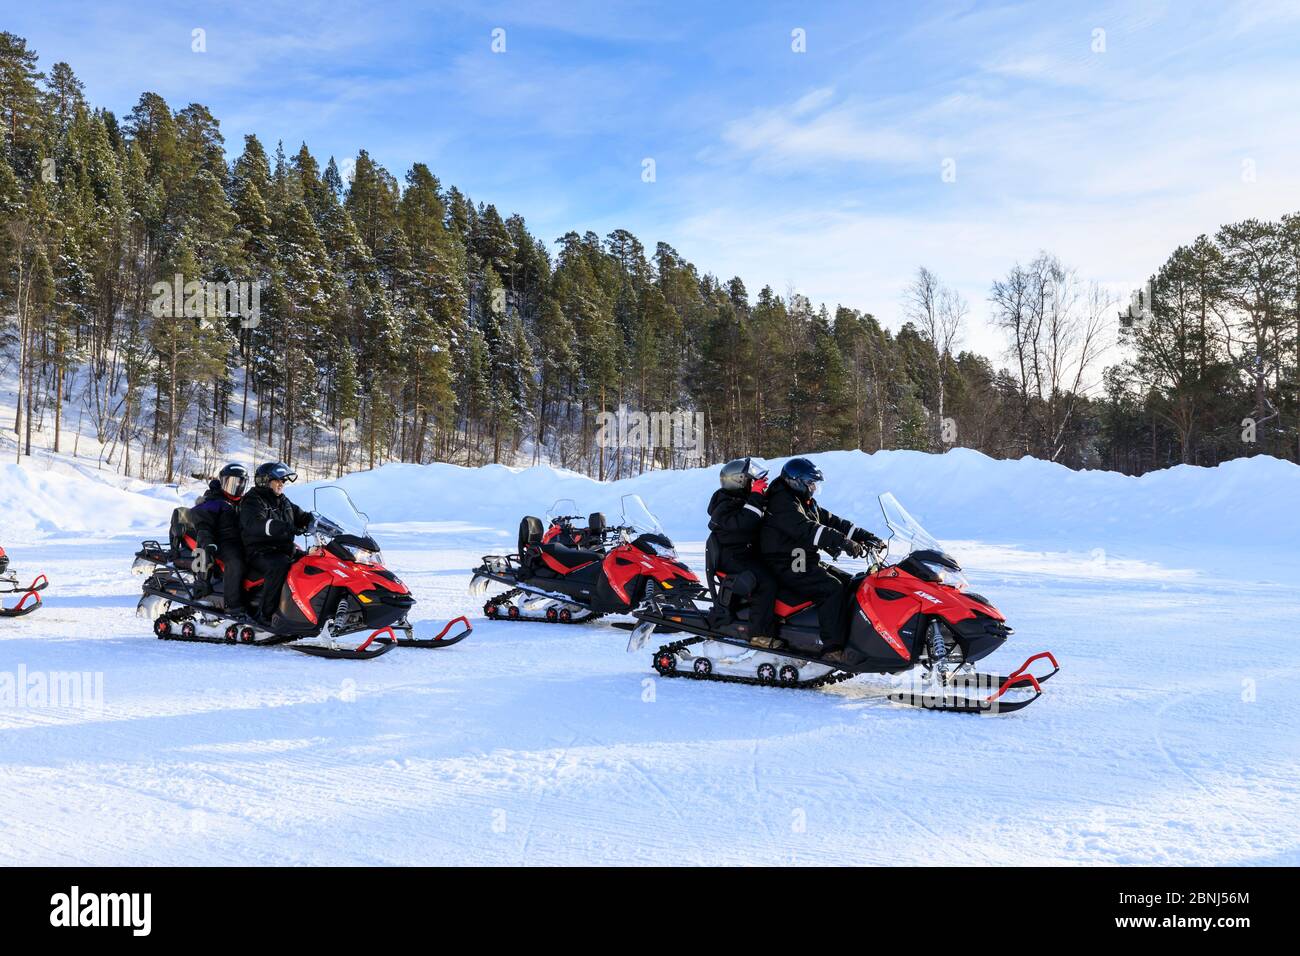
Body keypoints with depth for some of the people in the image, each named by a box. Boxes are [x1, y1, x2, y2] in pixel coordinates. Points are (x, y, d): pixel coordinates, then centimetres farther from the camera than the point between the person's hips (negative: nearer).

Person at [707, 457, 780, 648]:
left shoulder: (742, 499, 14)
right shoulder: (725, 505, -15)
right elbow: (743, 523, -33)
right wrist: (756, 497, -28)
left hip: (749, 552, 10)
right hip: (732, 557, -10)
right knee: (767, 583, -25)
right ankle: (760, 634, -20)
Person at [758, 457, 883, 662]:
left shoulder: (807, 503, 17)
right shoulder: (782, 502, -15)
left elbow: (832, 521, 14)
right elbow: (806, 530, -29)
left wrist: (865, 536, 2)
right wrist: (843, 542, -36)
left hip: (807, 562, 10)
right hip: (786, 567, -10)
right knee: (833, 588, -26)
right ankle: (833, 649, -28)